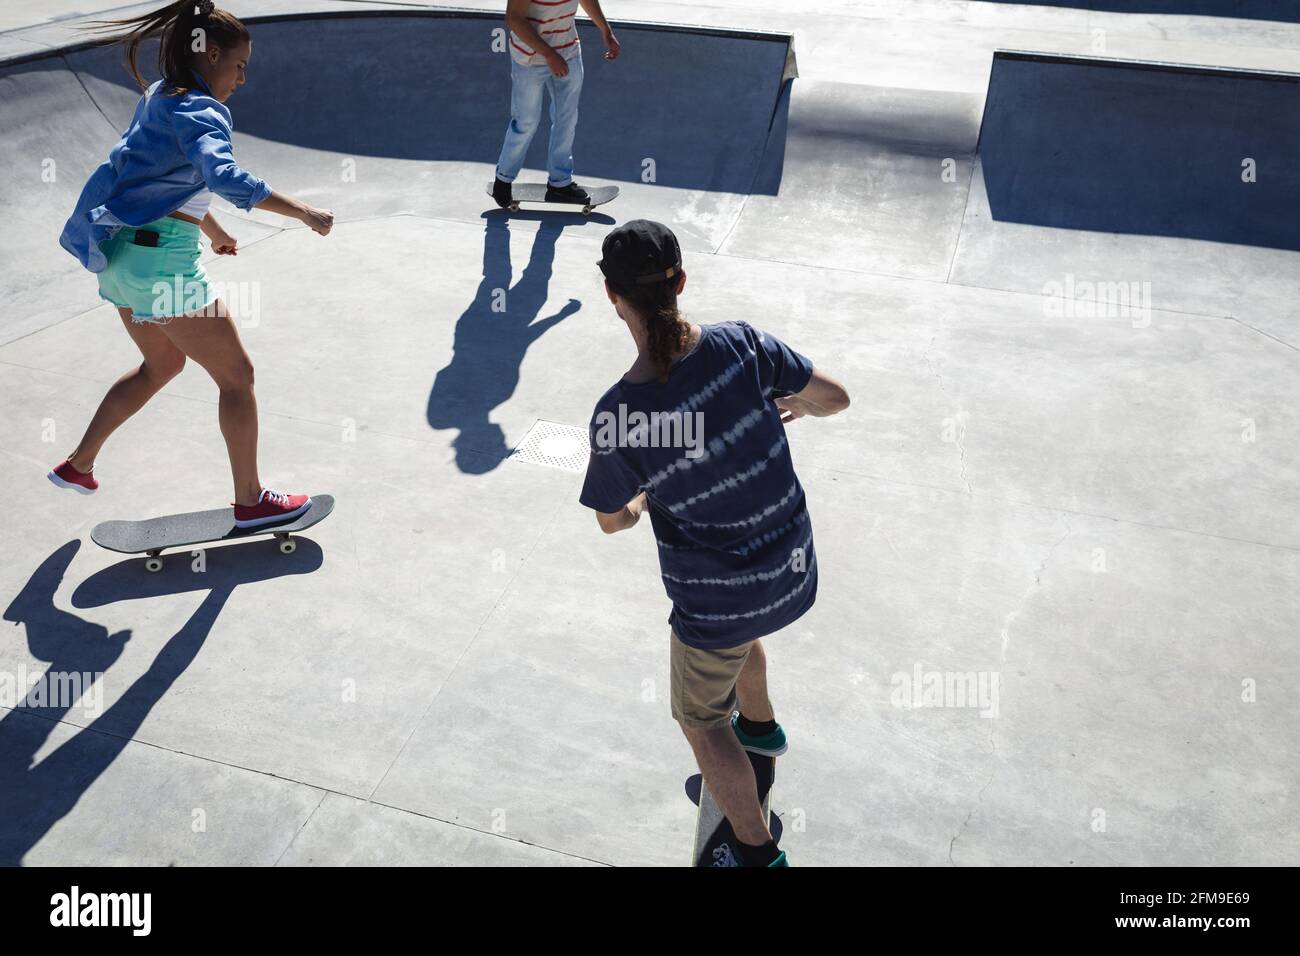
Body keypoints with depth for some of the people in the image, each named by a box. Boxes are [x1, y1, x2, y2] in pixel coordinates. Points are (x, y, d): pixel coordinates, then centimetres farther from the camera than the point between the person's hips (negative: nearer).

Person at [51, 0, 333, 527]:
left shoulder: (158, 98, 16)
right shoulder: (199, 111, -14)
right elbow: (224, 176, -34)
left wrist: (212, 230, 37)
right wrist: (301, 211, -33)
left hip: (120, 252, 10)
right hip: (160, 260, -10)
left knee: (163, 363, 27)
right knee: (236, 375, 1)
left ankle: (78, 464, 34)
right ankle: (250, 500, 9)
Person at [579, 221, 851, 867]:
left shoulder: (616, 415, -25)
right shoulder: (740, 344, -17)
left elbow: (611, 521, -8)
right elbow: (836, 398, -3)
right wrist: (794, 406, 19)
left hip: (717, 598, -5)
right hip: (794, 571, 5)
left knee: (701, 721, 23)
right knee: (735, 631, 40)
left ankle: (758, 851, 36)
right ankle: (758, 724, 67)